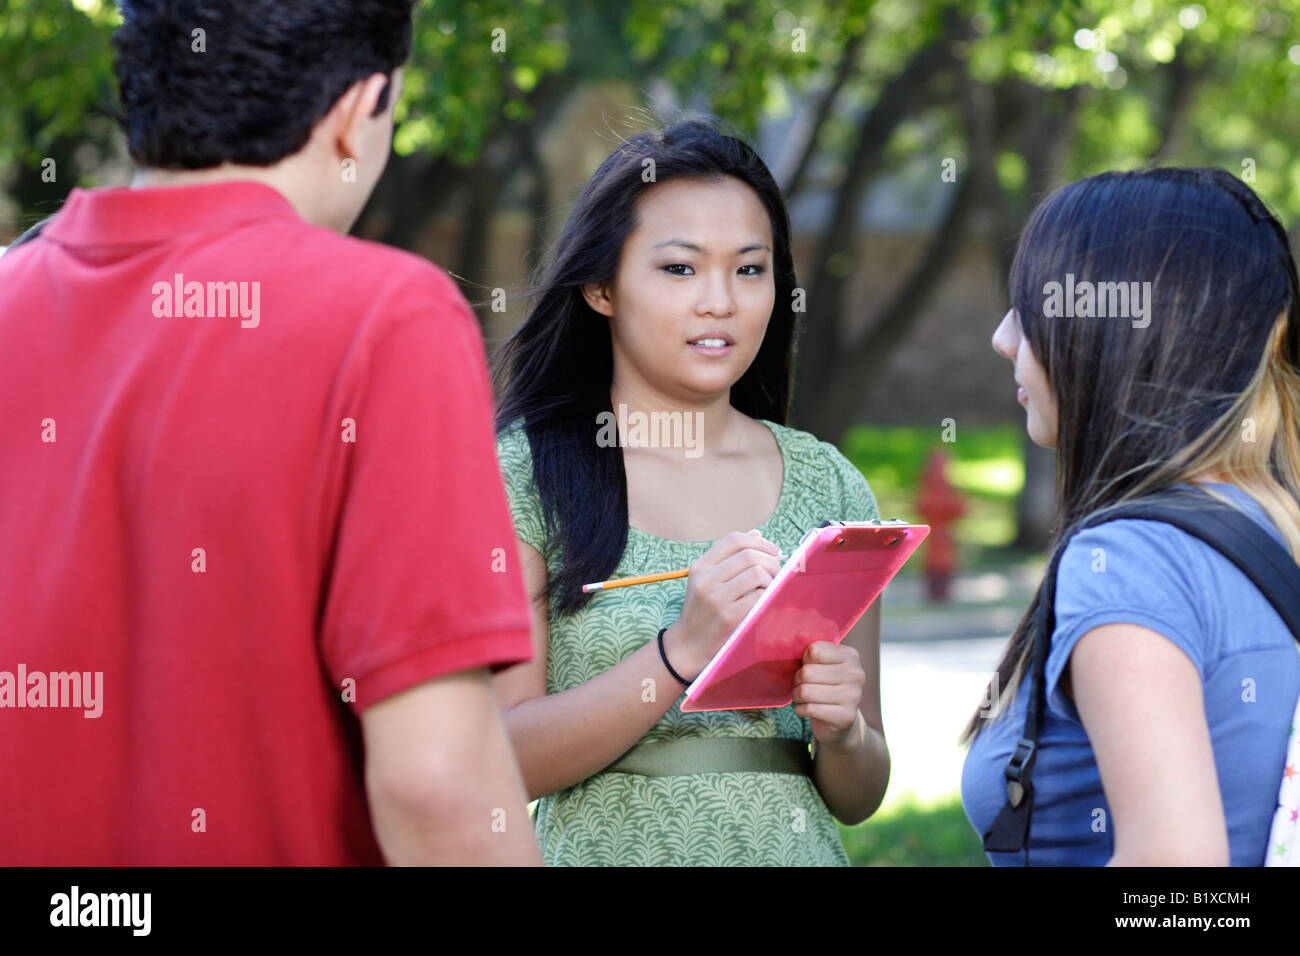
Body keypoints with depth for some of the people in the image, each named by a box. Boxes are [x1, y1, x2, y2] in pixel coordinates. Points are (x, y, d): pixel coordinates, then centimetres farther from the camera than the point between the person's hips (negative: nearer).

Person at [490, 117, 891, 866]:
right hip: (608, 847, -3)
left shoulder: (829, 486, 6)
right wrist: (682, 654, -19)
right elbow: (504, 761, -9)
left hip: (799, 846, 3)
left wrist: (840, 734, -9)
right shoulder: (525, 473, -3)